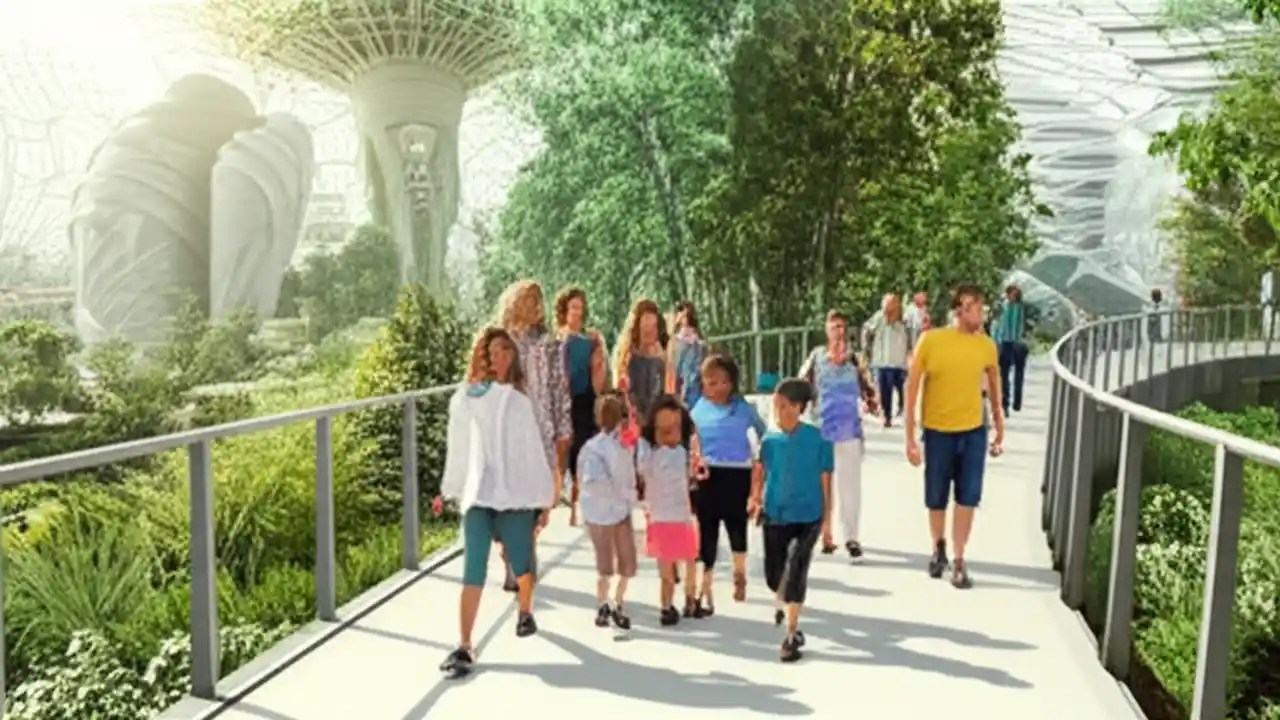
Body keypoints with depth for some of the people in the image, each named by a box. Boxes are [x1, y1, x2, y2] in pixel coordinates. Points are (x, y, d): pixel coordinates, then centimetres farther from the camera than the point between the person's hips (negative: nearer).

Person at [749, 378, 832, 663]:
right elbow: (760, 471, 8)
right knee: (773, 574, 13)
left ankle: (792, 634, 4)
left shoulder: (818, 440, -10)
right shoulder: (770, 440, -3)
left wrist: (827, 520, -2)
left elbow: (825, 481, -5)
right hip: (774, 516, 3)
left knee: (795, 572, -11)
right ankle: (783, 601, 49)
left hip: (807, 517, -3)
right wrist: (756, 498, -6)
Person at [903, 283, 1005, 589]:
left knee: (967, 499, 0)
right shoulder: (930, 340, -13)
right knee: (936, 500, 11)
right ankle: (938, 548, 37)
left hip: (973, 431, 1)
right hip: (937, 431, -1)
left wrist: (999, 429, 13)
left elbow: (994, 386, 11)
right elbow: (912, 387, -8)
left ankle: (959, 562, 11)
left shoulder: (986, 345, -4)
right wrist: (910, 437, -10)